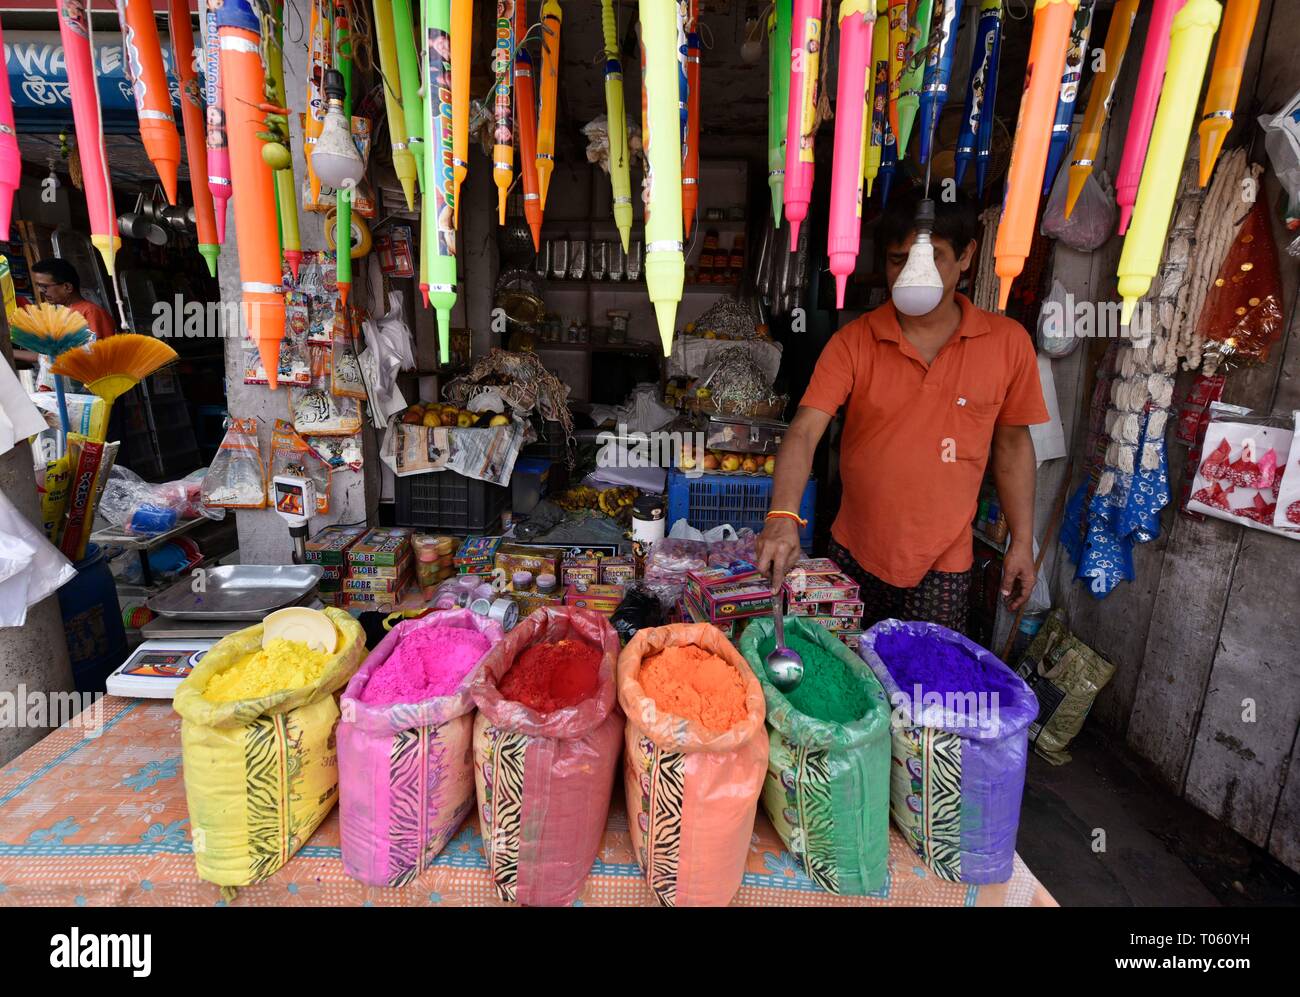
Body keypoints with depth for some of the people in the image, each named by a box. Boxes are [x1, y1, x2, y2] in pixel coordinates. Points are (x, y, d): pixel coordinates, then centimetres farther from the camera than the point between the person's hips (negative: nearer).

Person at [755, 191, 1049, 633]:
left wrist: (1022, 542, 5)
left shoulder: (1008, 342, -4)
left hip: (944, 565, 0)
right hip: (854, 554, 1)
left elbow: (1012, 442, 5)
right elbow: (804, 432, -18)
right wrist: (783, 517, -34)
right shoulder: (854, 341, -9)